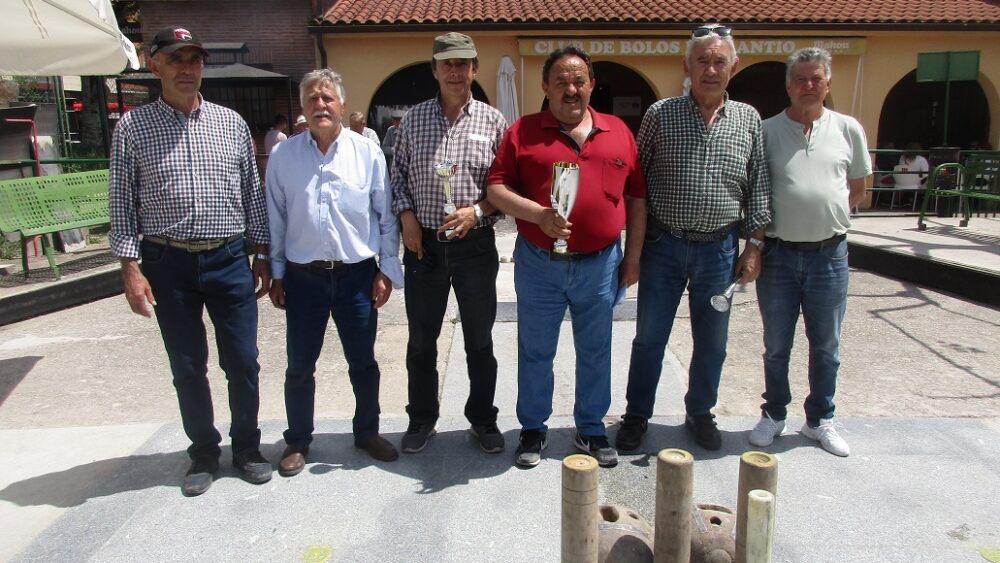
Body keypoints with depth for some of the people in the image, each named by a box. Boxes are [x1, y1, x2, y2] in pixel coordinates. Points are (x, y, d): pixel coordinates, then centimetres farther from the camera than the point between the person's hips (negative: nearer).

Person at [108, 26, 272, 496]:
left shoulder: (231, 123, 6)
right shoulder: (133, 126, 1)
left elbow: (252, 192, 10)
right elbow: (122, 202, 0)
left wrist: (261, 253, 8)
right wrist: (130, 267, -6)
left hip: (229, 260, 1)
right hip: (168, 264, -1)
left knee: (243, 362, 5)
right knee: (187, 367, 10)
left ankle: (247, 447, 25)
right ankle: (203, 453, 28)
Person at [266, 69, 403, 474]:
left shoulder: (367, 153, -1)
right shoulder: (283, 156, 1)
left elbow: (386, 216, 2)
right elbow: (276, 220, 5)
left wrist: (387, 269, -1)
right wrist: (277, 274, 6)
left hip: (357, 274, 0)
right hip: (303, 276, 1)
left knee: (363, 362, 13)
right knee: (300, 365, 11)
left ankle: (367, 432, 33)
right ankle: (297, 441, 30)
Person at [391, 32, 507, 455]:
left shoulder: (492, 121, 0)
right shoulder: (414, 119, 5)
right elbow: (398, 173, 11)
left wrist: (477, 211, -14)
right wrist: (406, 214, -4)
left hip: (475, 245, -1)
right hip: (423, 244, 2)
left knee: (480, 340, 9)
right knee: (421, 340, 11)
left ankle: (483, 418, 27)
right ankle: (422, 418, 29)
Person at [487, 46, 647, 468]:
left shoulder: (618, 132, 6)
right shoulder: (523, 132, 0)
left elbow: (636, 196, 8)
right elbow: (497, 188, -5)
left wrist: (633, 256, 5)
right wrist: (539, 214, -21)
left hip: (600, 264, 2)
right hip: (539, 263, -1)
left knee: (595, 351, 14)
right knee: (535, 351, 10)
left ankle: (591, 429, 32)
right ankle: (533, 429, 29)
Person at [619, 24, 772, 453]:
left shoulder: (748, 120, 5)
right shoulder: (660, 114, -1)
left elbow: (758, 188, 8)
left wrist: (754, 246, 4)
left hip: (719, 248, 2)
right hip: (664, 245, -1)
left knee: (712, 342, 13)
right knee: (649, 337, 8)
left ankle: (700, 413, 33)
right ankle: (636, 416, 24)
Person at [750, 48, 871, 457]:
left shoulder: (848, 129, 5)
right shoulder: (767, 131, -1)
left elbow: (858, 187, 15)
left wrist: (827, 215, 5)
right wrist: (756, 243, -4)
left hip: (829, 254, 2)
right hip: (778, 253, -1)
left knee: (826, 346, 12)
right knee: (776, 345, 10)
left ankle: (820, 420, 28)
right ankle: (773, 415, 27)